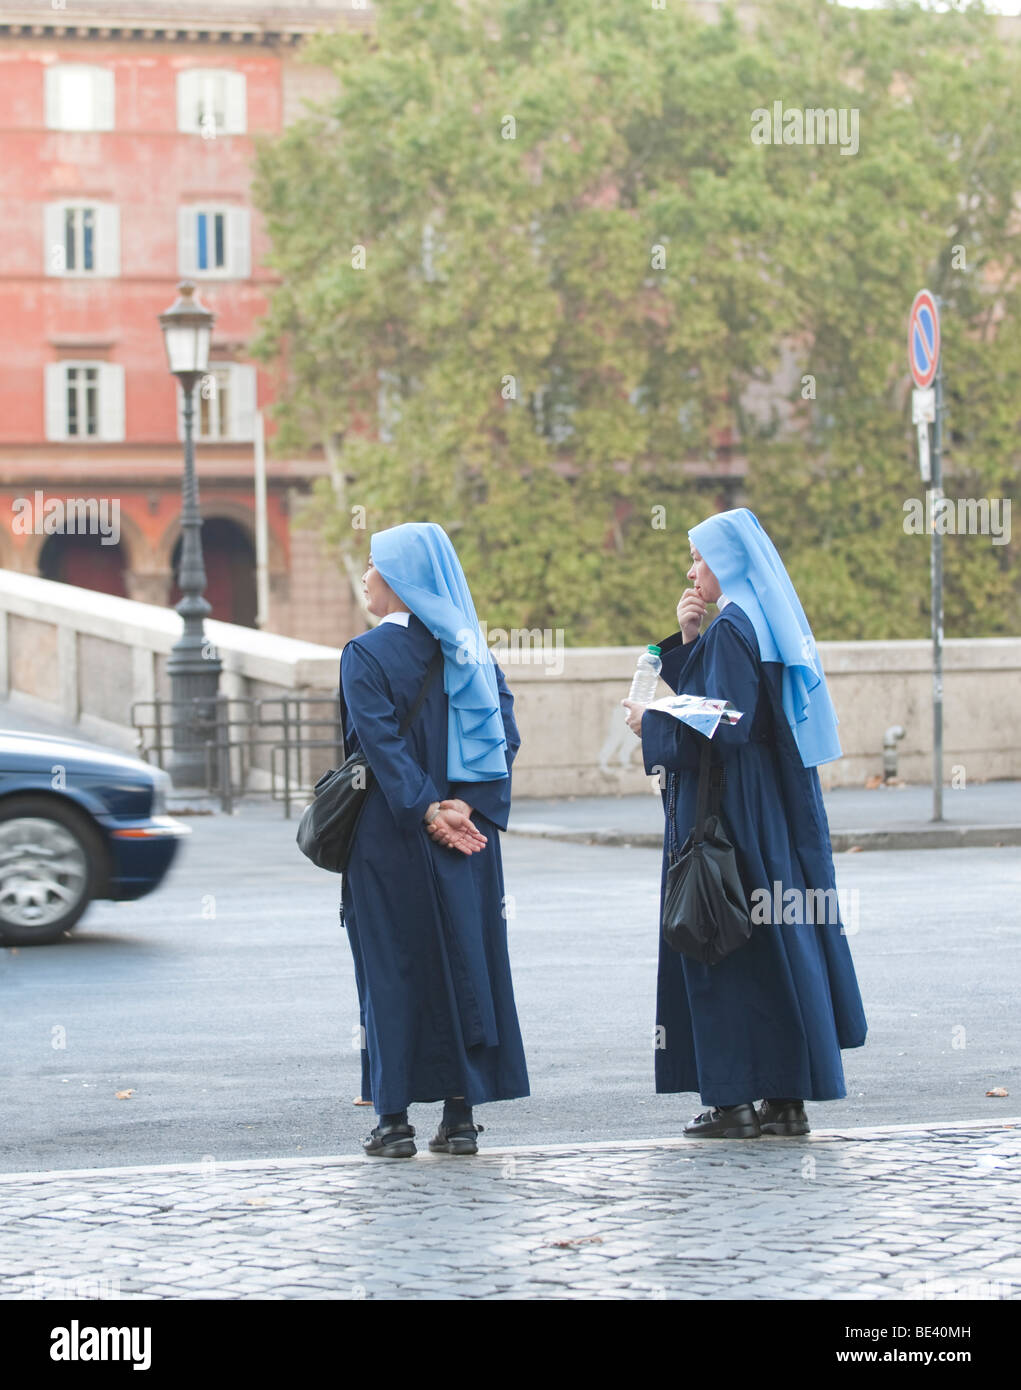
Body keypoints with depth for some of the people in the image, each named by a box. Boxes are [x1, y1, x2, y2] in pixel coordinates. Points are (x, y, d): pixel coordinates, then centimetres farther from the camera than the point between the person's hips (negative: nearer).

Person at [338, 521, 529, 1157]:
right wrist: (467, 806, -7)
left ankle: (396, 1118, 1)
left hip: (392, 837, -5)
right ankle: (461, 1115, 8)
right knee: (466, 961, 7)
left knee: (393, 968, 1)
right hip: (470, 835, 5)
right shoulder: (469, 648, 8)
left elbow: (382, 742, -17)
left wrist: (426, 812, -17)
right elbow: (504, 730, 1)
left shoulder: (366, 655, -8)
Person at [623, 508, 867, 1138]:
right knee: (778, 941, 9)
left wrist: (651, 724, -8)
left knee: (726, 948, -4)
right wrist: (688, 639, 7)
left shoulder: (732, 629, -16)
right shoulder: (770, 624, 13)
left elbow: (722, 729, -21)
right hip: (777, 815, 10)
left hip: (732, 813, -10)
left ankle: (734, 1098, -1)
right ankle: (788, 1097, 12)